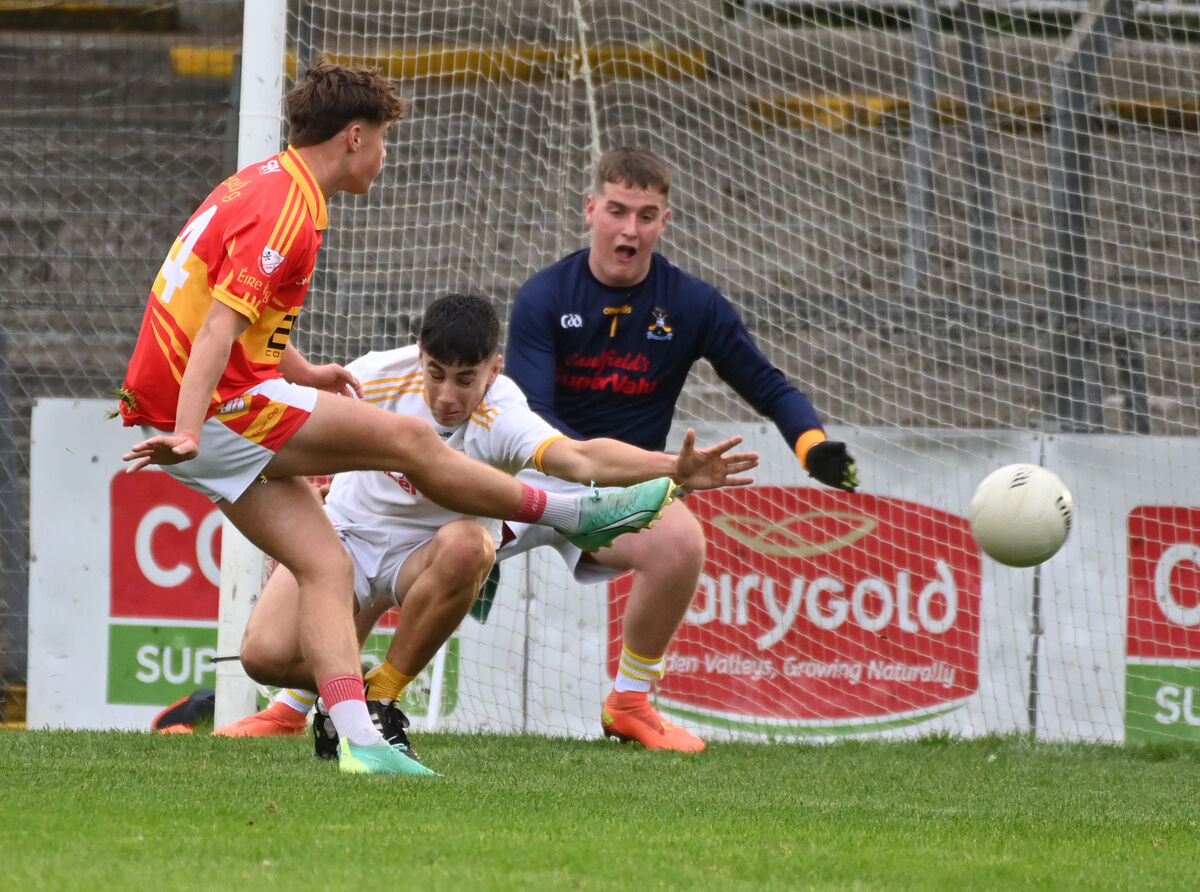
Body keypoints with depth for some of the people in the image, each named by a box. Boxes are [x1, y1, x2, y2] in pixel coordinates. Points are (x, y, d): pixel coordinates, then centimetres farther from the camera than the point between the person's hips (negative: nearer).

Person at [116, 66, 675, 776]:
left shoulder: (261, 184, 15)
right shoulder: (288, 211, -17)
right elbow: (219, 329, -27)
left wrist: (302, 373, 30)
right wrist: (186, 435, -35)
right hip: (223, 409, -10)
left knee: (326, 567, 2)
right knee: (410, 439, -3)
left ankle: (357, 737, -10)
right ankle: (581, 517, 12)